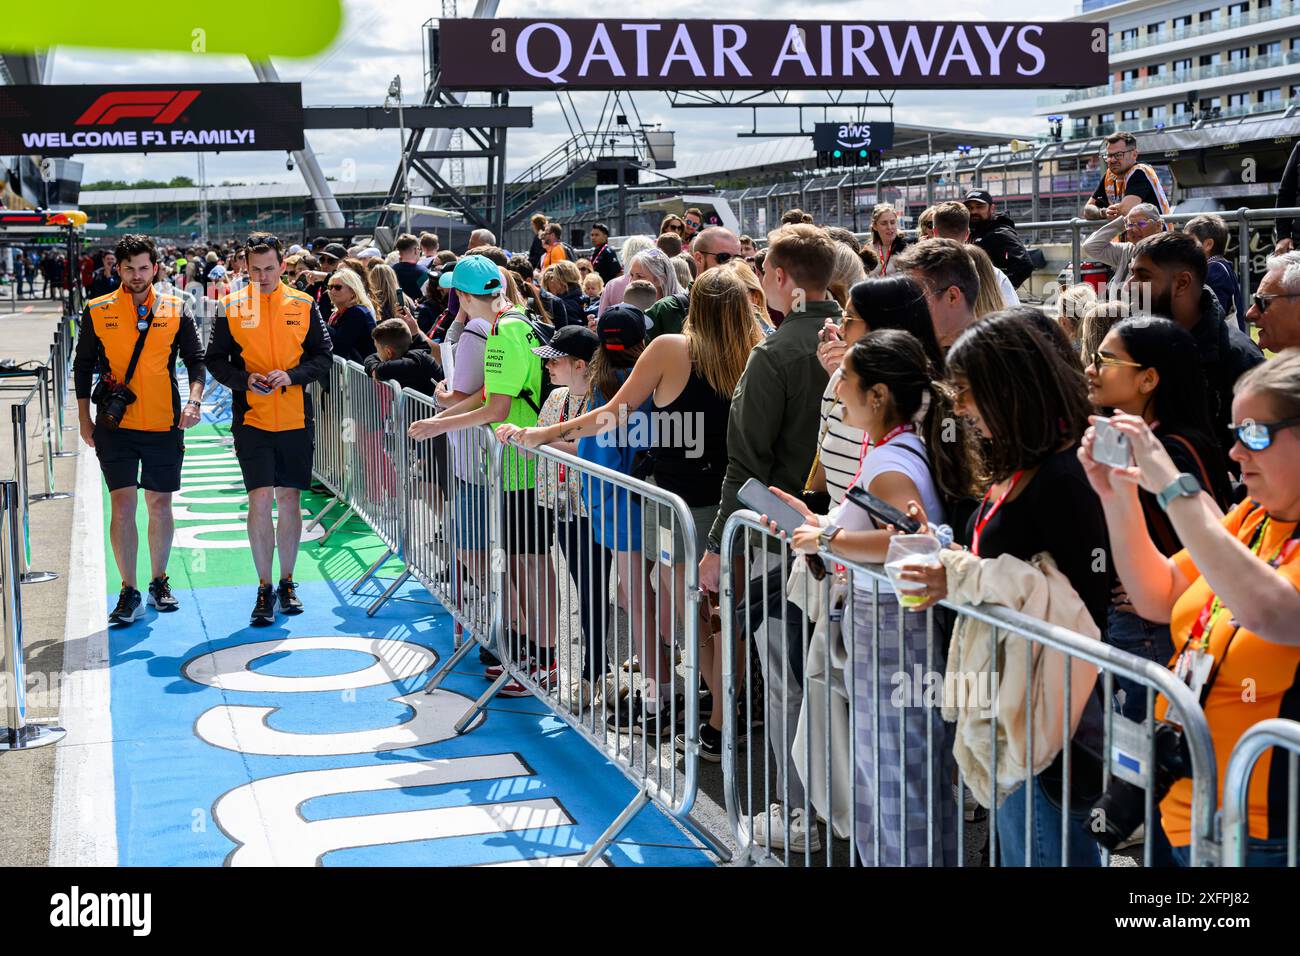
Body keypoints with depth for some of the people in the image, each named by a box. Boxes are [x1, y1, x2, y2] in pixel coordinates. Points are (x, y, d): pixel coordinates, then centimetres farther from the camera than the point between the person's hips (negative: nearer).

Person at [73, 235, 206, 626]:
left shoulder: (176, 310, 4)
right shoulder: (97, 312, 4)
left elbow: (195, 360, 5)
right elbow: (83, 367, 9)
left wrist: (193, 401, -11)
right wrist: (84, 418, 6)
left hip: (164, 424, 1)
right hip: (115, 425, -1)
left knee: (159, 504, 8)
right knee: (122, 504, -6)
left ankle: (159, 583, 23)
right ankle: (129, 593, 1)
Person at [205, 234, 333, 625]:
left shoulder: (304, 306, 3)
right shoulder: (230, 308, 1)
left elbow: (322, 357, 4)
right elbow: (215, 361, 3)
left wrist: (292, 375, -14)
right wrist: (245, 379, -15)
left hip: (296, 420, 1)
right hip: (251, 419, -1)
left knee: (289, 501, 8)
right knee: (260, 501, -9)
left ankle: (287, 583, 23)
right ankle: (264, 588, 4)